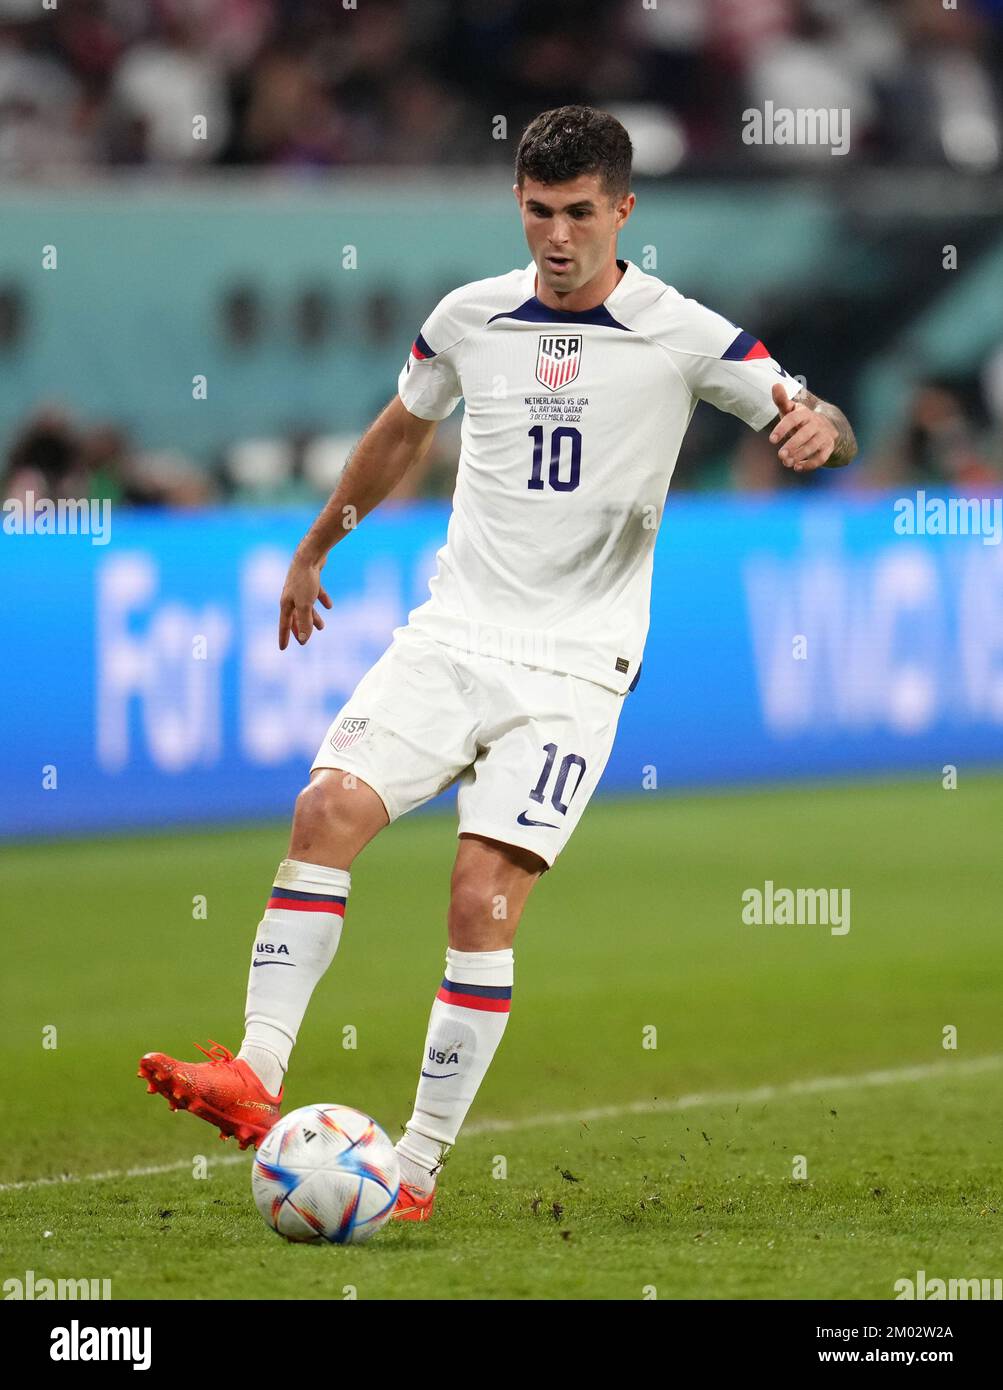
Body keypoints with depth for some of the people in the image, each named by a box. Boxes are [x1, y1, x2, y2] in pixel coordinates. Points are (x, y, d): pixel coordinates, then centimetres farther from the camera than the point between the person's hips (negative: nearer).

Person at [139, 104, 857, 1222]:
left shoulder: (682, 335, -4)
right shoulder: (470, 317, 8)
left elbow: (818, 429, -3)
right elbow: (401, 431, 26)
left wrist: (816, 427, -28)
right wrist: (314, 550, 35)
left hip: (574, 661, -3)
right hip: (450, 632, 3)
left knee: (484, 899, -15)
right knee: (329, 807, -20)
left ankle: (419, 1165, -10)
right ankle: (255, 1077, -21)